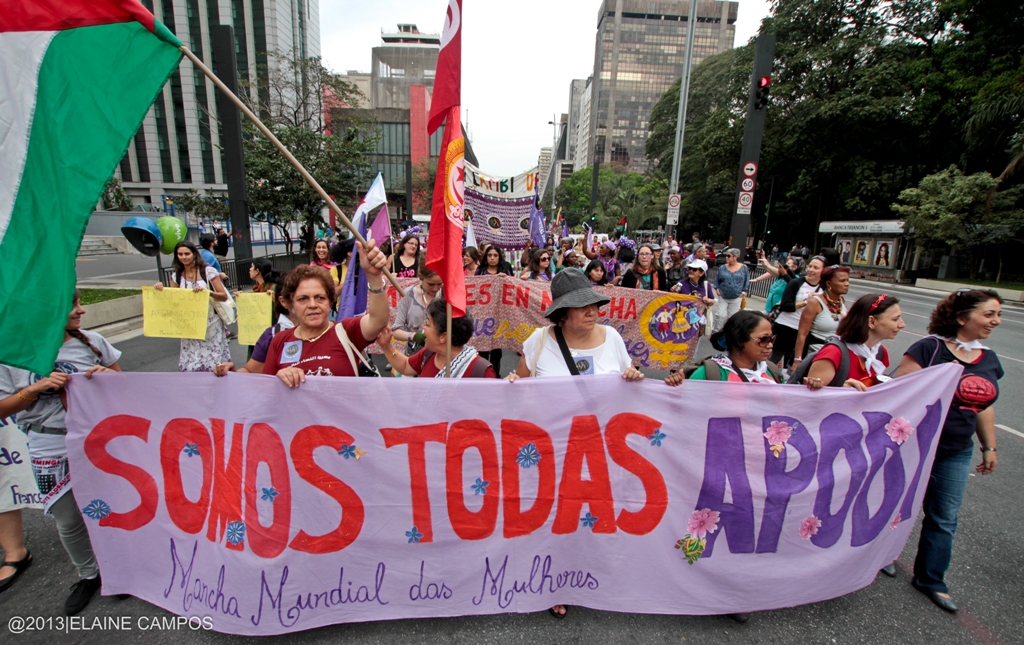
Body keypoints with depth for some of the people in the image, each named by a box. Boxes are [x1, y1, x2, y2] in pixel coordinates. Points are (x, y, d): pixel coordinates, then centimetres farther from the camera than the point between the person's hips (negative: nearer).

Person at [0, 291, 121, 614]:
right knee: (68, 520, 15)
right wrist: (37, 388, -19)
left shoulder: (92, 341, -4)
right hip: (53, 451, 0)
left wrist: (107, 375, -15)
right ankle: (88, 575, 38)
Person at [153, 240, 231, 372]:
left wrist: (207, 291, -24)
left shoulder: (209, 272, -6)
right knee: (190, 367, 2)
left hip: (210, 325, -4)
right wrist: (161, 289, -5)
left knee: (214, 365, -1)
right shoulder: (176, 276, 7)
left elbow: (224, 296, -7)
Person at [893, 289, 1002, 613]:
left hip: (956, 453, 7)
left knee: (944, 518, 13)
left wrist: (989, 447, 17)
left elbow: (984, 407, 16)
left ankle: (930, 580, 29)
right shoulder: (930, 348, -16)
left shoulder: (989, 360, 7)